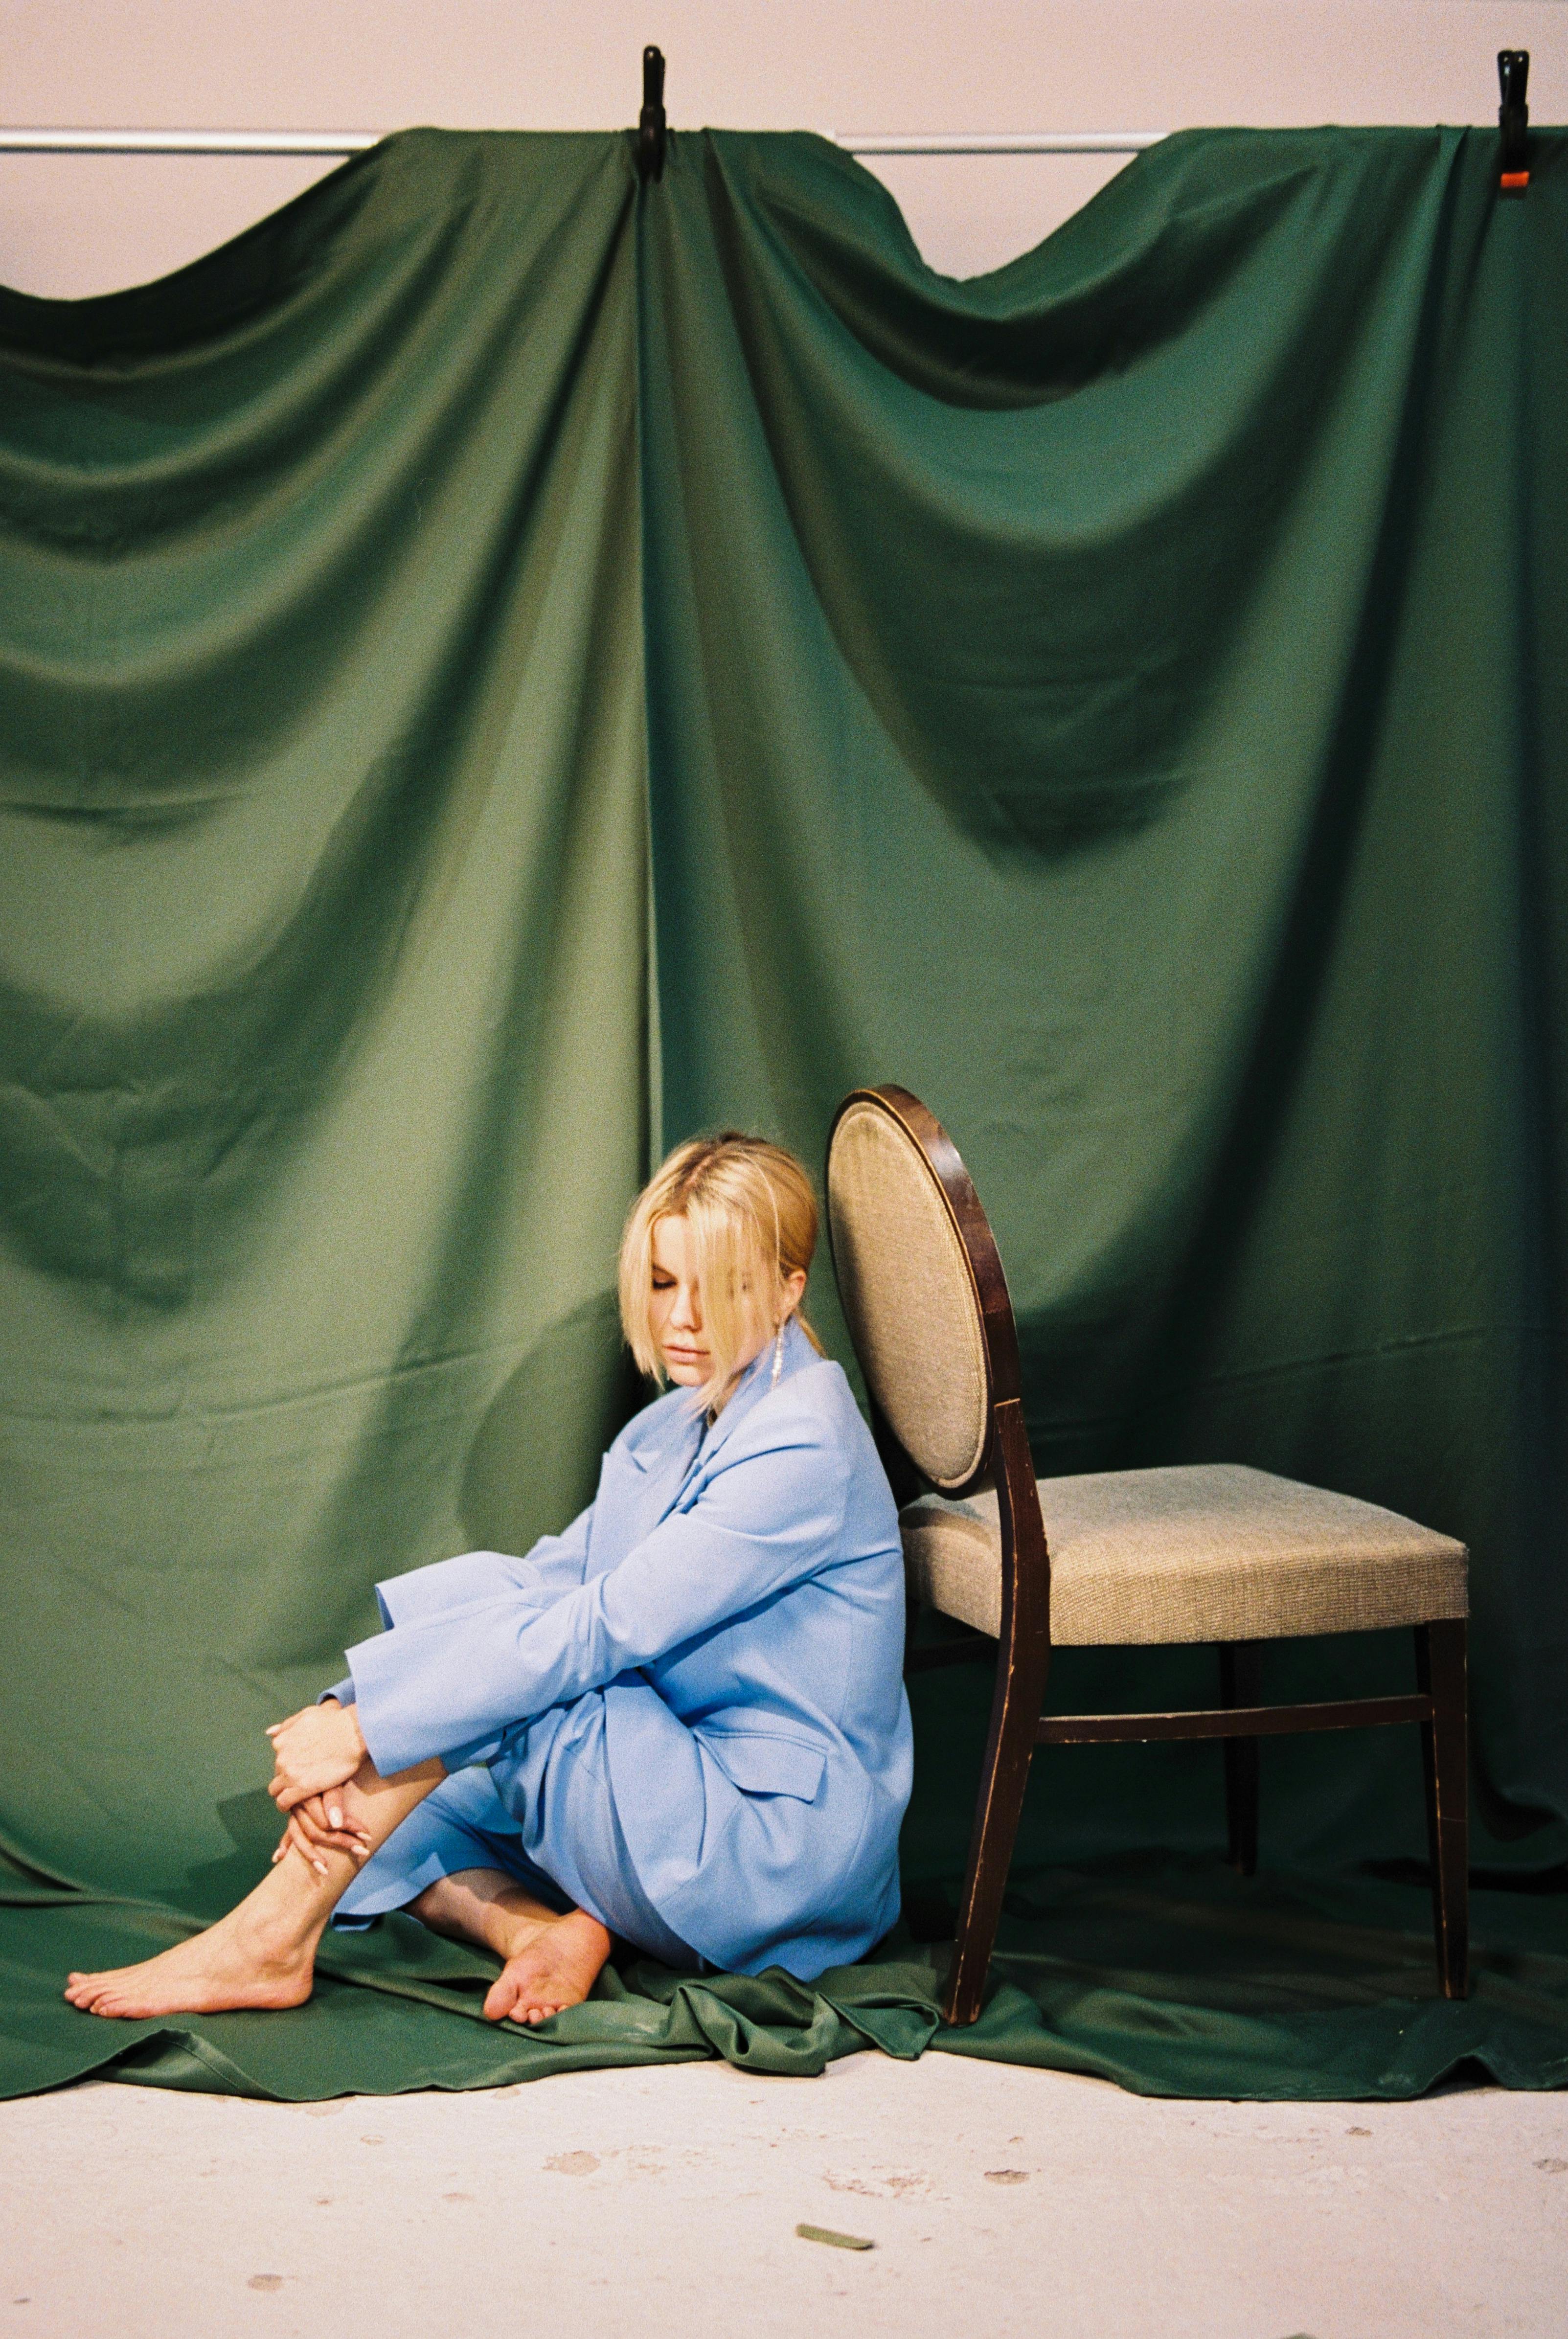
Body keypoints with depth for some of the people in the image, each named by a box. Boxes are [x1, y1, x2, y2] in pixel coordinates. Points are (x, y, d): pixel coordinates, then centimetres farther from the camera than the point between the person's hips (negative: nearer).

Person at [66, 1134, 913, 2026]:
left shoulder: (802, 1446, -17)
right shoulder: (665, 1432, 12)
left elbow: (603, 1628, -24)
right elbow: (553, 1589, 1)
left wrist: (365, 1721, -24)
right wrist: (352, 1740, -15)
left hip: (779, 1845, -9)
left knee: (478, 1601, -20)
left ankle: (271, 1940, -18)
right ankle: (538, 1930, -16)